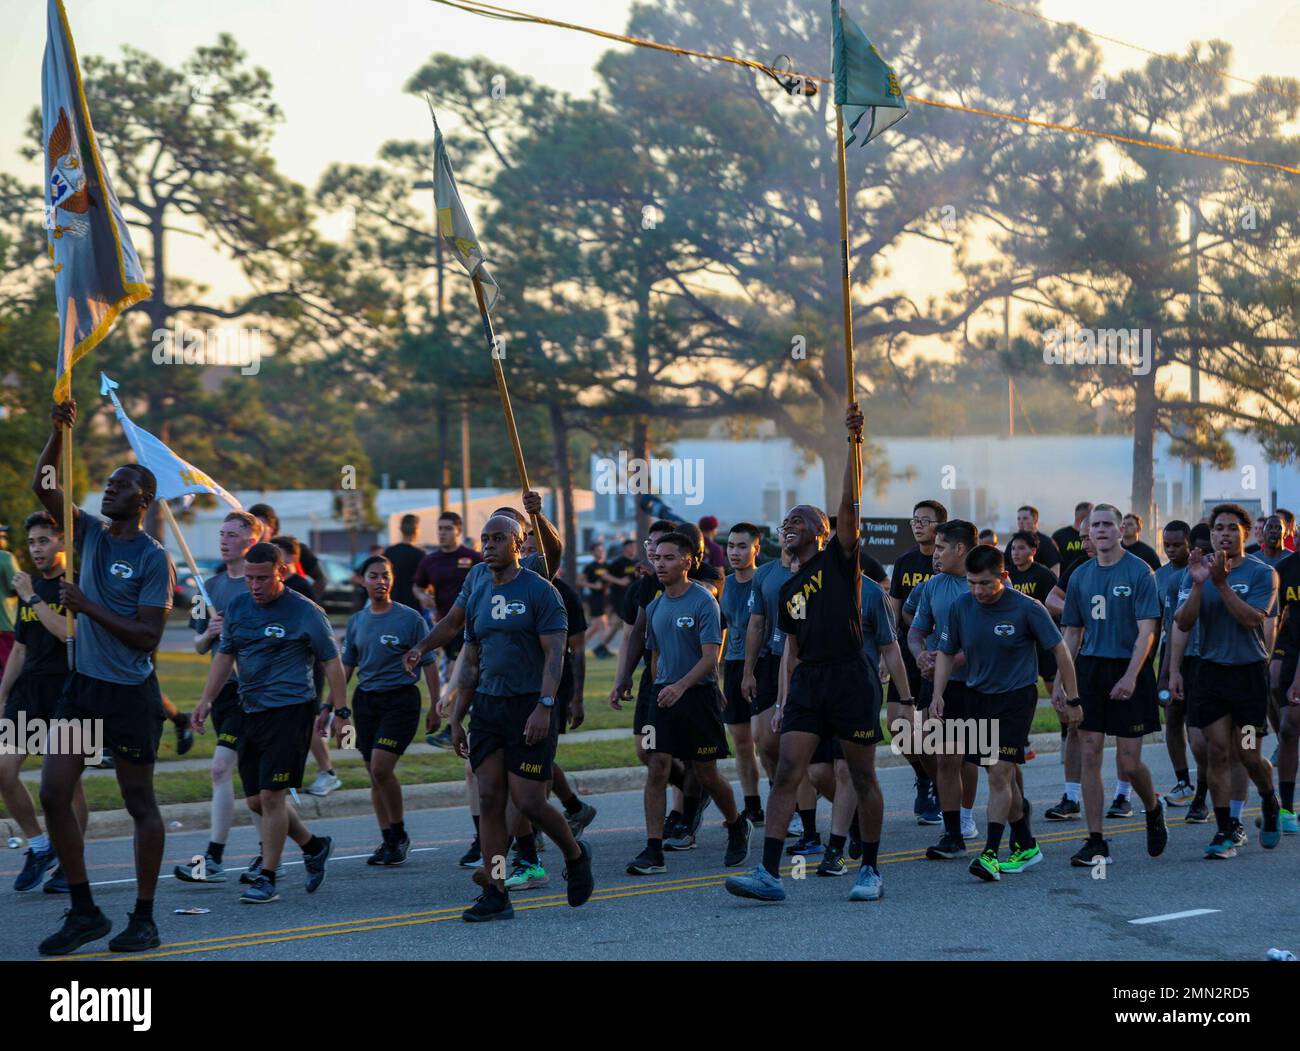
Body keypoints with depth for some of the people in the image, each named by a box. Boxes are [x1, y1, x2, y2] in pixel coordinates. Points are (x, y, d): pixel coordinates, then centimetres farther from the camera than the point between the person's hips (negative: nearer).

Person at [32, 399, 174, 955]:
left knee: (139, 801, 3)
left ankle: (144, 918, 11)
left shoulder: (153, 558, -10)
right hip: (82, 684, 6)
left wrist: (89, 606, -16)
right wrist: (58, 432, -10)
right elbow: (43, 487, 1)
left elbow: (147, 635, -14)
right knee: (53, 794, 1)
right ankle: (84, 911, 11)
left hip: (130, 692, -6)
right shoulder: (91, 534, 8)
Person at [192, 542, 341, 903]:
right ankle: (314, 846, 28)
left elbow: (332, 661, -2)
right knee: (256, 800, 7)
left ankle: (267, 878, -1)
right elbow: (224, 656, 17)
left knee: (271, 794, -11)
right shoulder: (237, 607, 9)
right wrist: (206, 701, 8)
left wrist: (339, 710, -4)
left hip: (291, 710, -7)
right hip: (250, 711, 7)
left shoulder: (305, 612, -7)